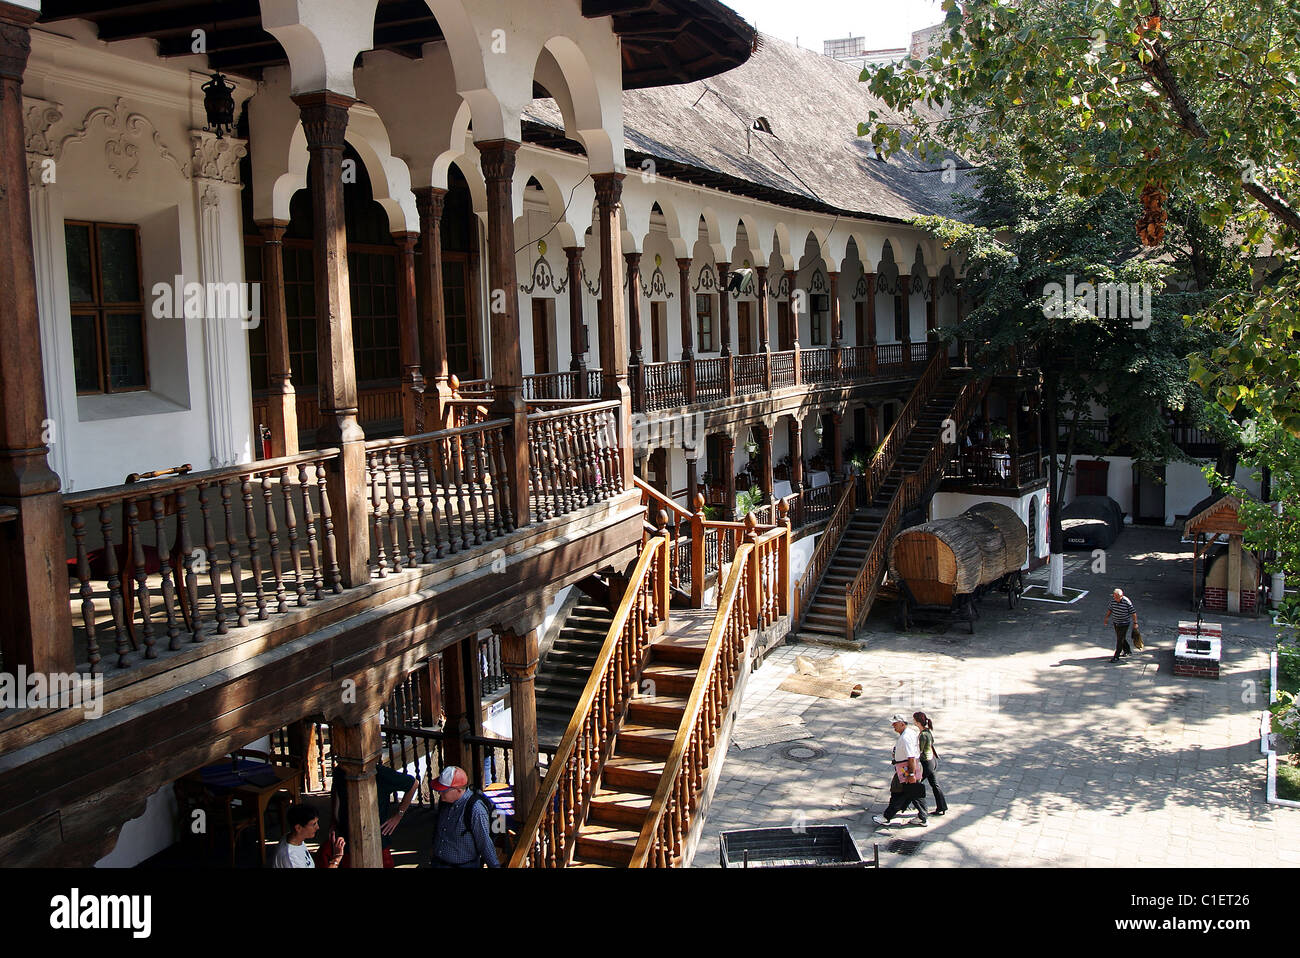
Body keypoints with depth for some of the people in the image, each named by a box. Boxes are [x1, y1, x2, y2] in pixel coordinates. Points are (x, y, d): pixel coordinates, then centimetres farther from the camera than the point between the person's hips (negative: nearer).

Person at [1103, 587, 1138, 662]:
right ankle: (1127, 651, 40)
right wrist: (1107, 618, 8)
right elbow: (1110, 609, 11)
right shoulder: (1113, 600, -6)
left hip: (1124, 623, -6)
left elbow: (1133, 612, -14)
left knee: (1120, 640, -6)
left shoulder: (1127, 602, -22)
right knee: (1121, 638, 19)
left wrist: (1135, 623, -11)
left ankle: (1116, 657, 0)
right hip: (1116, 622, 6)